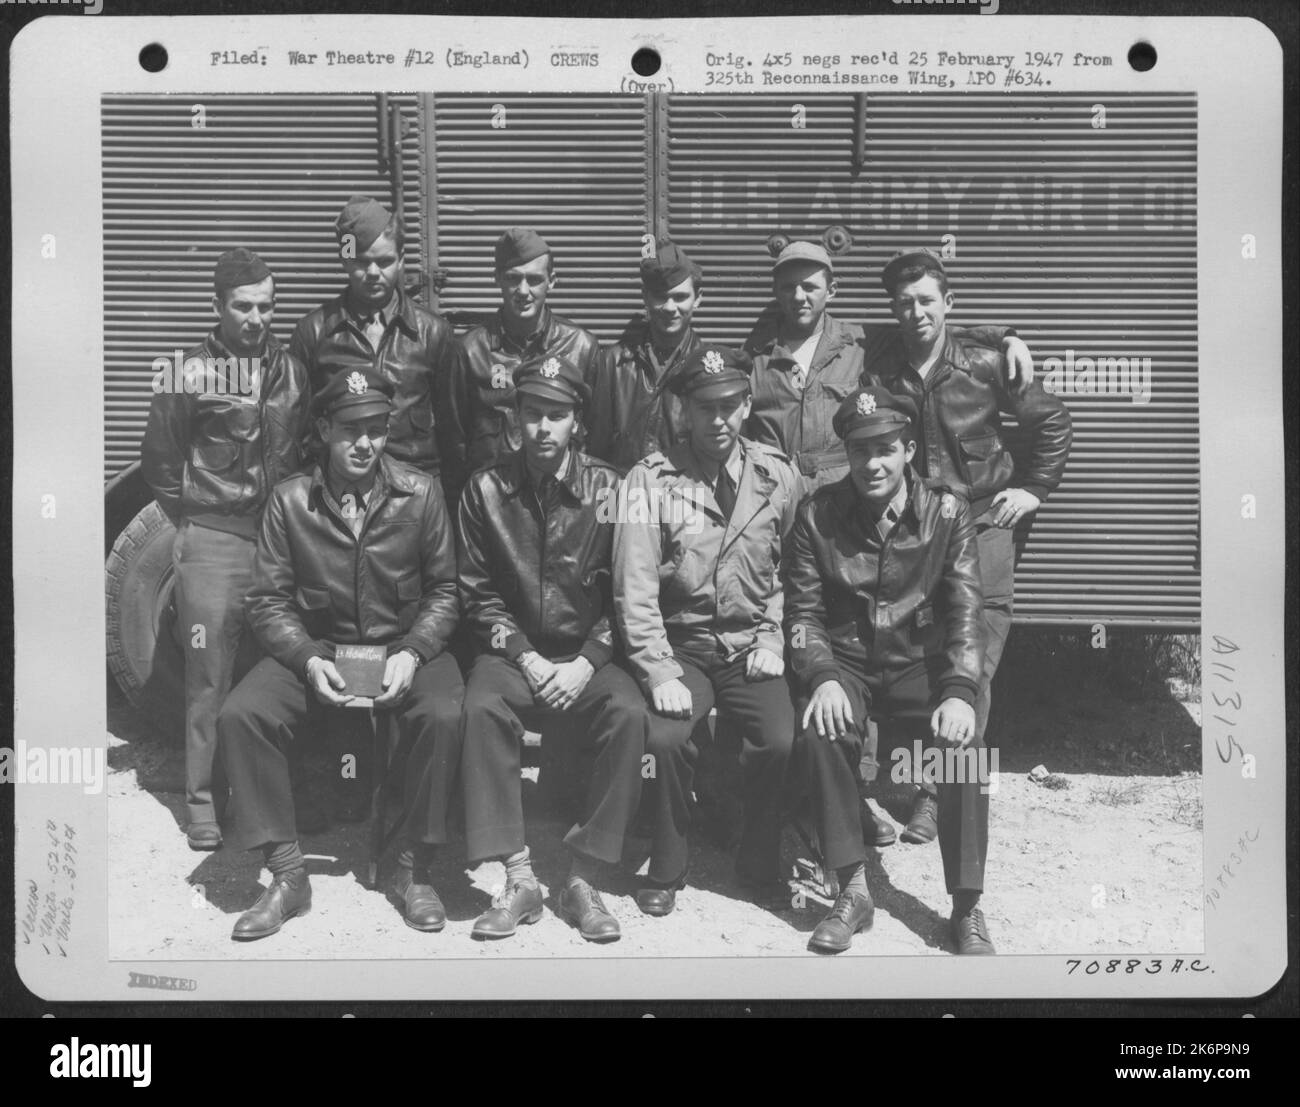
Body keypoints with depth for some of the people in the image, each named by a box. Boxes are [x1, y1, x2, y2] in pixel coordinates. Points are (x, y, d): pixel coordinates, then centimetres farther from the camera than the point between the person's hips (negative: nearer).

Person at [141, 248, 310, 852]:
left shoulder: (291, 370, 9)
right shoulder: (190, 374, -3)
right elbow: (159, 462, 4)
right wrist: (195, 520, 3)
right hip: (213, 542, -3)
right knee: (210, 677, -1)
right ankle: (204, 802, 9)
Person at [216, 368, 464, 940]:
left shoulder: (419, 493, -2)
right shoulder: (290, 500, -2)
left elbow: (444, 590, 2)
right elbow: (268, 600, 0)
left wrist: (412, 653, -15)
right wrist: (308, 659, -17)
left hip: (404, 645, -1)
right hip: (314, 647, 1)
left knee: (443, 716, -31)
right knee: (240, 715, -24)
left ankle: (413, 870, -12)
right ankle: (287, 874, -11)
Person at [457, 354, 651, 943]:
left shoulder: (608, 489, -1)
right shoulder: (486, 490, 0)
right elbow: (478, 592, 1)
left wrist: (585, 663, -13)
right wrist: (526, 658, -11)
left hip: (589, 654, 0)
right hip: (513, 650, 0)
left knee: (629, 712, -29)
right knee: (481, 707, -31)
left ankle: (583, 878, -19)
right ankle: (518, 878, -23)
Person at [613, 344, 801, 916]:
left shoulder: (776, 476, 3)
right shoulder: (650, 480, -5)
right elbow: (635, 588, -10)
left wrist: (773, 638, -3)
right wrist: (660, 672, -17)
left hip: (750, 648, 2)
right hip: (680, 646, -1)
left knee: (781, 741, -22)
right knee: (665, 737, -27)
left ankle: (760, 867, 5)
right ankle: (666, 870, -1)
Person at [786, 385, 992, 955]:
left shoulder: (946, 512, -3)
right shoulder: (818, 514, -2)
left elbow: (964, 613, -7)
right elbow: (803, 611, -2)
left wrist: (960, 691, -23)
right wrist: (822, 677, -21)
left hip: (921, 661, 0)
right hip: (845, 662, 0)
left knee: (962, 744, -28)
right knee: (820, 734, -31)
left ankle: (967, 908, -14)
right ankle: (853, 891, -17)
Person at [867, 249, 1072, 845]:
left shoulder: (985, 366, -2)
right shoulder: (877, 374, 0)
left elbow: (1051, 420, 11)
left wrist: (1034, 486, 8)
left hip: (981, 519, -1)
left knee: (972, 666, -7)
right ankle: (935, 785, 5)